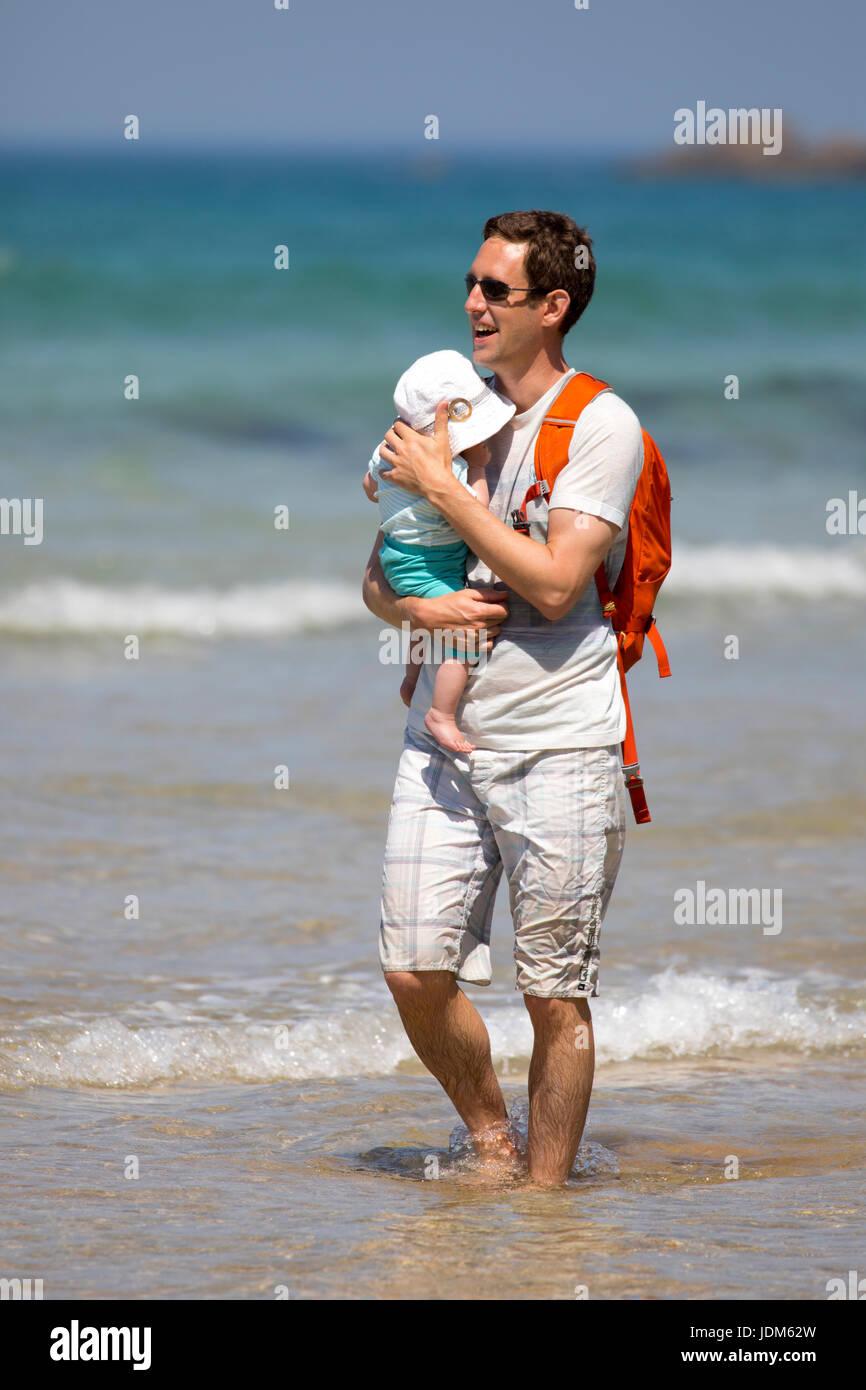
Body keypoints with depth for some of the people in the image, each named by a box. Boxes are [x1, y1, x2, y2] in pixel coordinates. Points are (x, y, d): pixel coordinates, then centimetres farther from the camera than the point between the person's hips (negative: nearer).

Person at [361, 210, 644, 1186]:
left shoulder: (601, 427, -6)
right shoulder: (452, 416, 13)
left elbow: (555, 584, -17)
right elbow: (378, 576, 17)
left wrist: (439, 486, -12)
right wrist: (417, 608, -7)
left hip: (559, 750, -5)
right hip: (444, 739, 5)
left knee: (554, 995, -1)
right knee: (414, 972, -2)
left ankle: (544, 1191, 11)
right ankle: (490, 1142, 20)